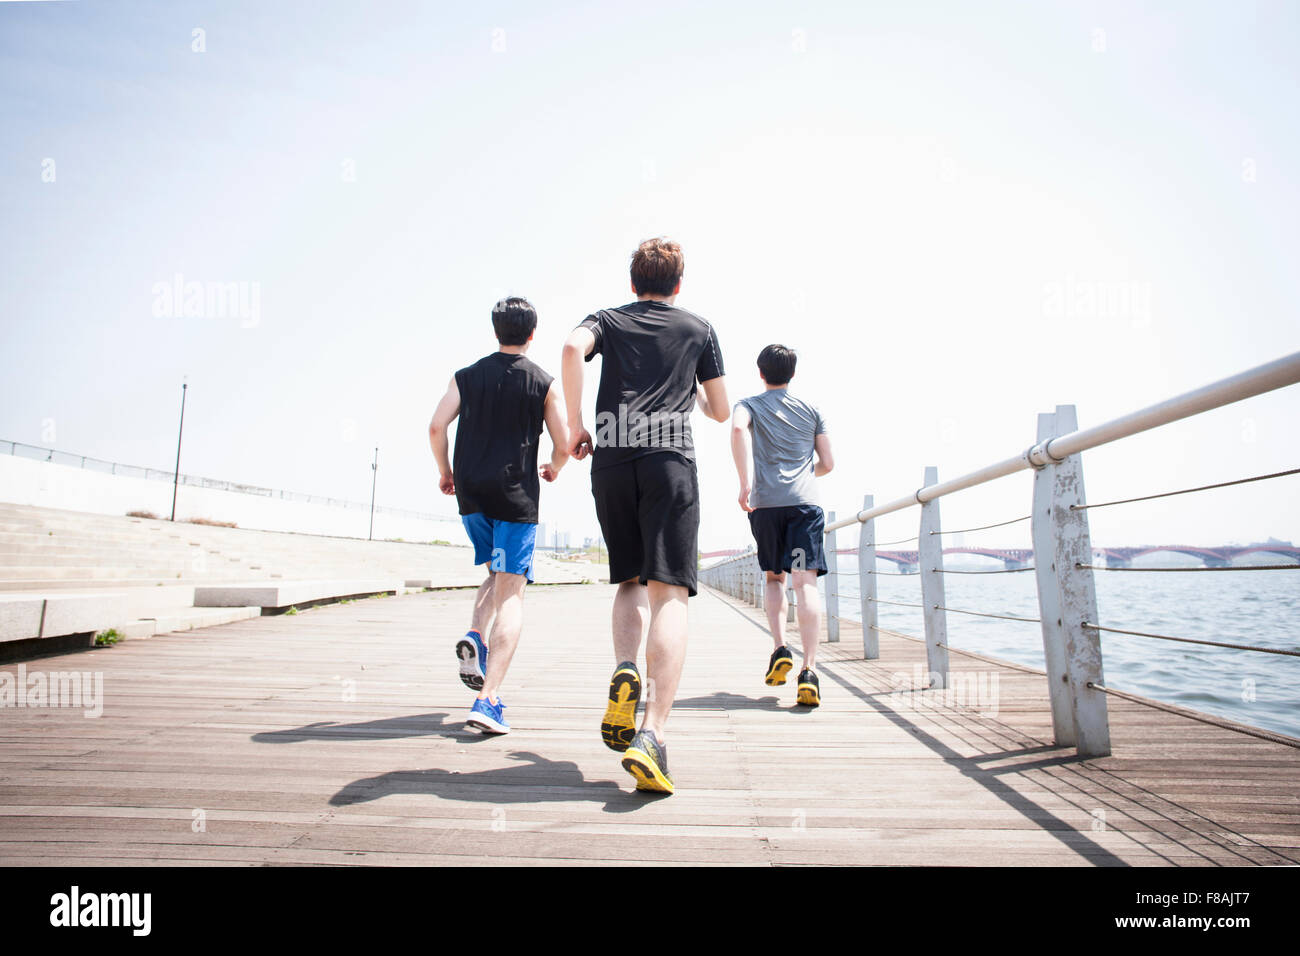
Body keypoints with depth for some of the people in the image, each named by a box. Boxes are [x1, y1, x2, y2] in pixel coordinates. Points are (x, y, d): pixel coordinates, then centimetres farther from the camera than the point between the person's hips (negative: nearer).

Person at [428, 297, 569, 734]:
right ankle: (488, 701, -11)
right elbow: (563, 444, 1)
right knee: (511, 592, -4)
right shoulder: (545, 383, 3)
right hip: (516, 493, -3)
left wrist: (445, 471, 15)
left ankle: (475, 636, -2)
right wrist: (552, 469, 22)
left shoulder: (466, 376, 9)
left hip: (470, 491, 4)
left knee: (497, 574, 25)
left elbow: (436, 426, 0)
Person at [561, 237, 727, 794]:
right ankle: (651, 735, -22)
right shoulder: (699, 328, 21)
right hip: (670, 459, -2)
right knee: (669, 592, -10)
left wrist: (575, 425, 1)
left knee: (631, 580, 16)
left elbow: (573, 346, -4)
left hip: (610, 460, 2)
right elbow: (720, 412, 22)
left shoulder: (607, 320, 21)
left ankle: (625, 670, -11)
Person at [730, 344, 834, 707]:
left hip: (765, 503, 0)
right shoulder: (811, 410, 18)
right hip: (804, 502, 0)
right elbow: (827, 463, 17)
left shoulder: (749, 404, 13)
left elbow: (738, 428, -12)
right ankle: (809, 670, -21)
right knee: (805, 581, -9)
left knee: (774, 578, 18)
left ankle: (780, 647, 2)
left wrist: (744, 483, -14)